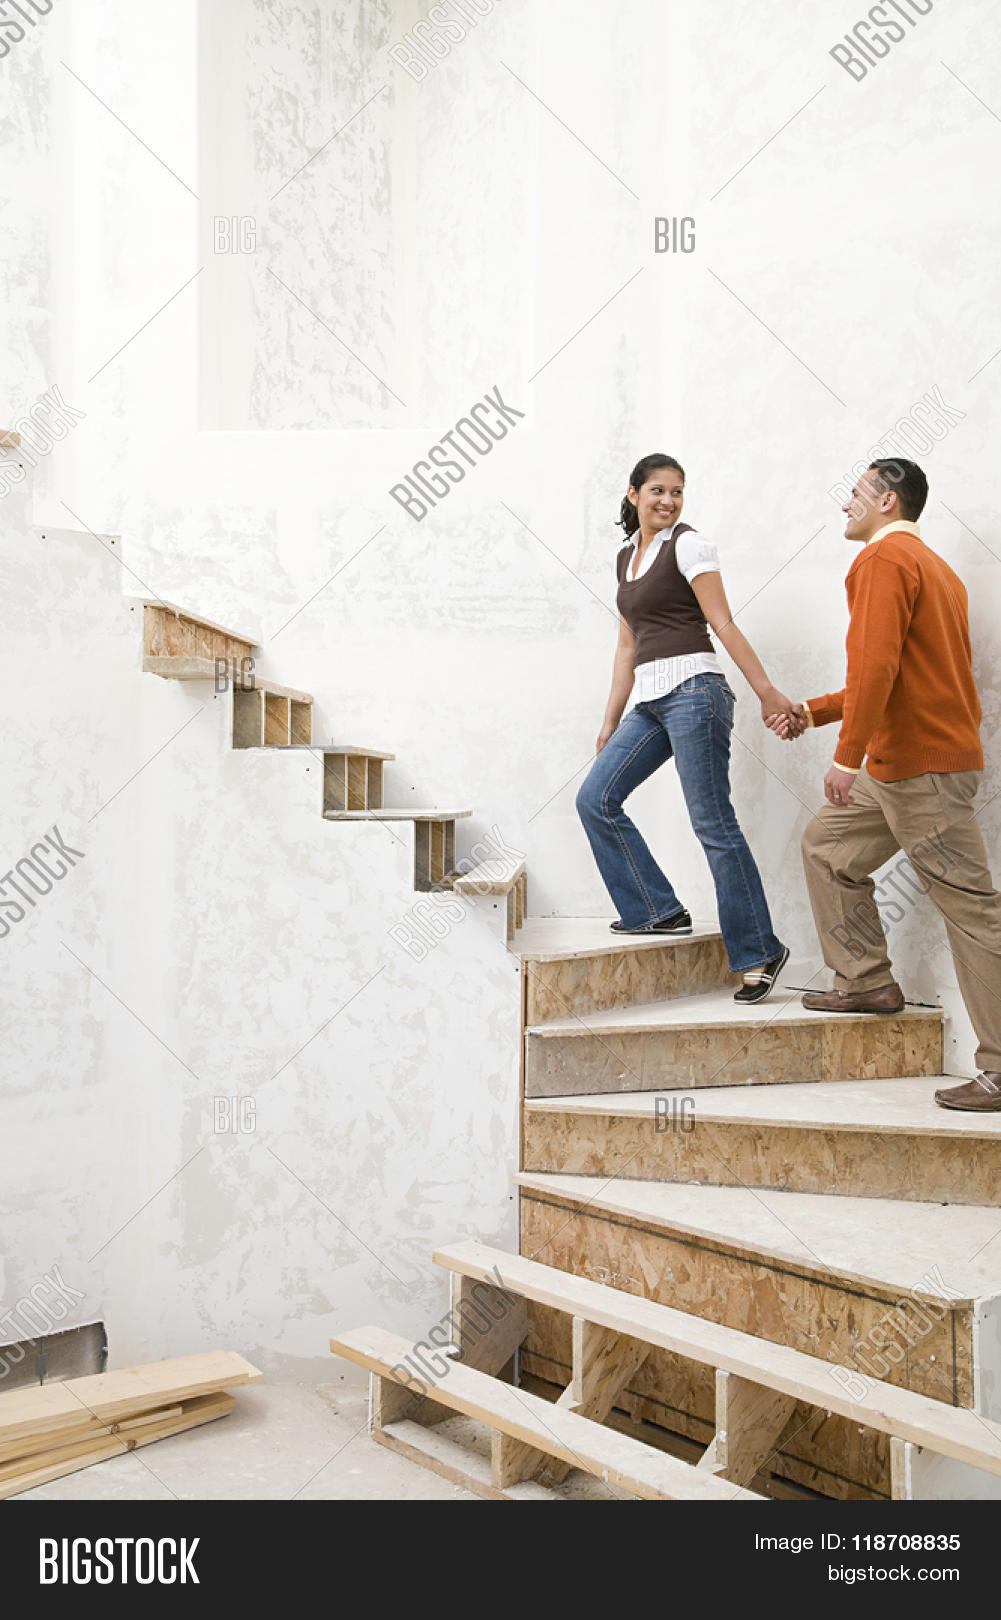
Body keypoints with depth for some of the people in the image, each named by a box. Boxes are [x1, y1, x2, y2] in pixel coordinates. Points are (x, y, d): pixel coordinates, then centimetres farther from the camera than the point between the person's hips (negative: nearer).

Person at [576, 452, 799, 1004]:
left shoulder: (688, 544, -1)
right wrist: (610, 722, 20)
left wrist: (767, 693, -12)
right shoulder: (627, 557, 20)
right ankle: (660, 911, 9)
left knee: (713, 824, -9)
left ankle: (760, 951, 0)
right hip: (650, 701, 8)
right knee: (595, 799, 1)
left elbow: (724, 625, -6)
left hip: (691, 690, -8)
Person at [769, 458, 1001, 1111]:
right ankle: (868, 980, 23)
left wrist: (848, 755, -24)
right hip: (898, 763, 11)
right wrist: (814, 711, 27)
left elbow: (877, 665, -22)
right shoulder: (935, 567, 23)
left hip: (924, 768, -11)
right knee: (828, 844, 19)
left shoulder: (883, 557, -9)